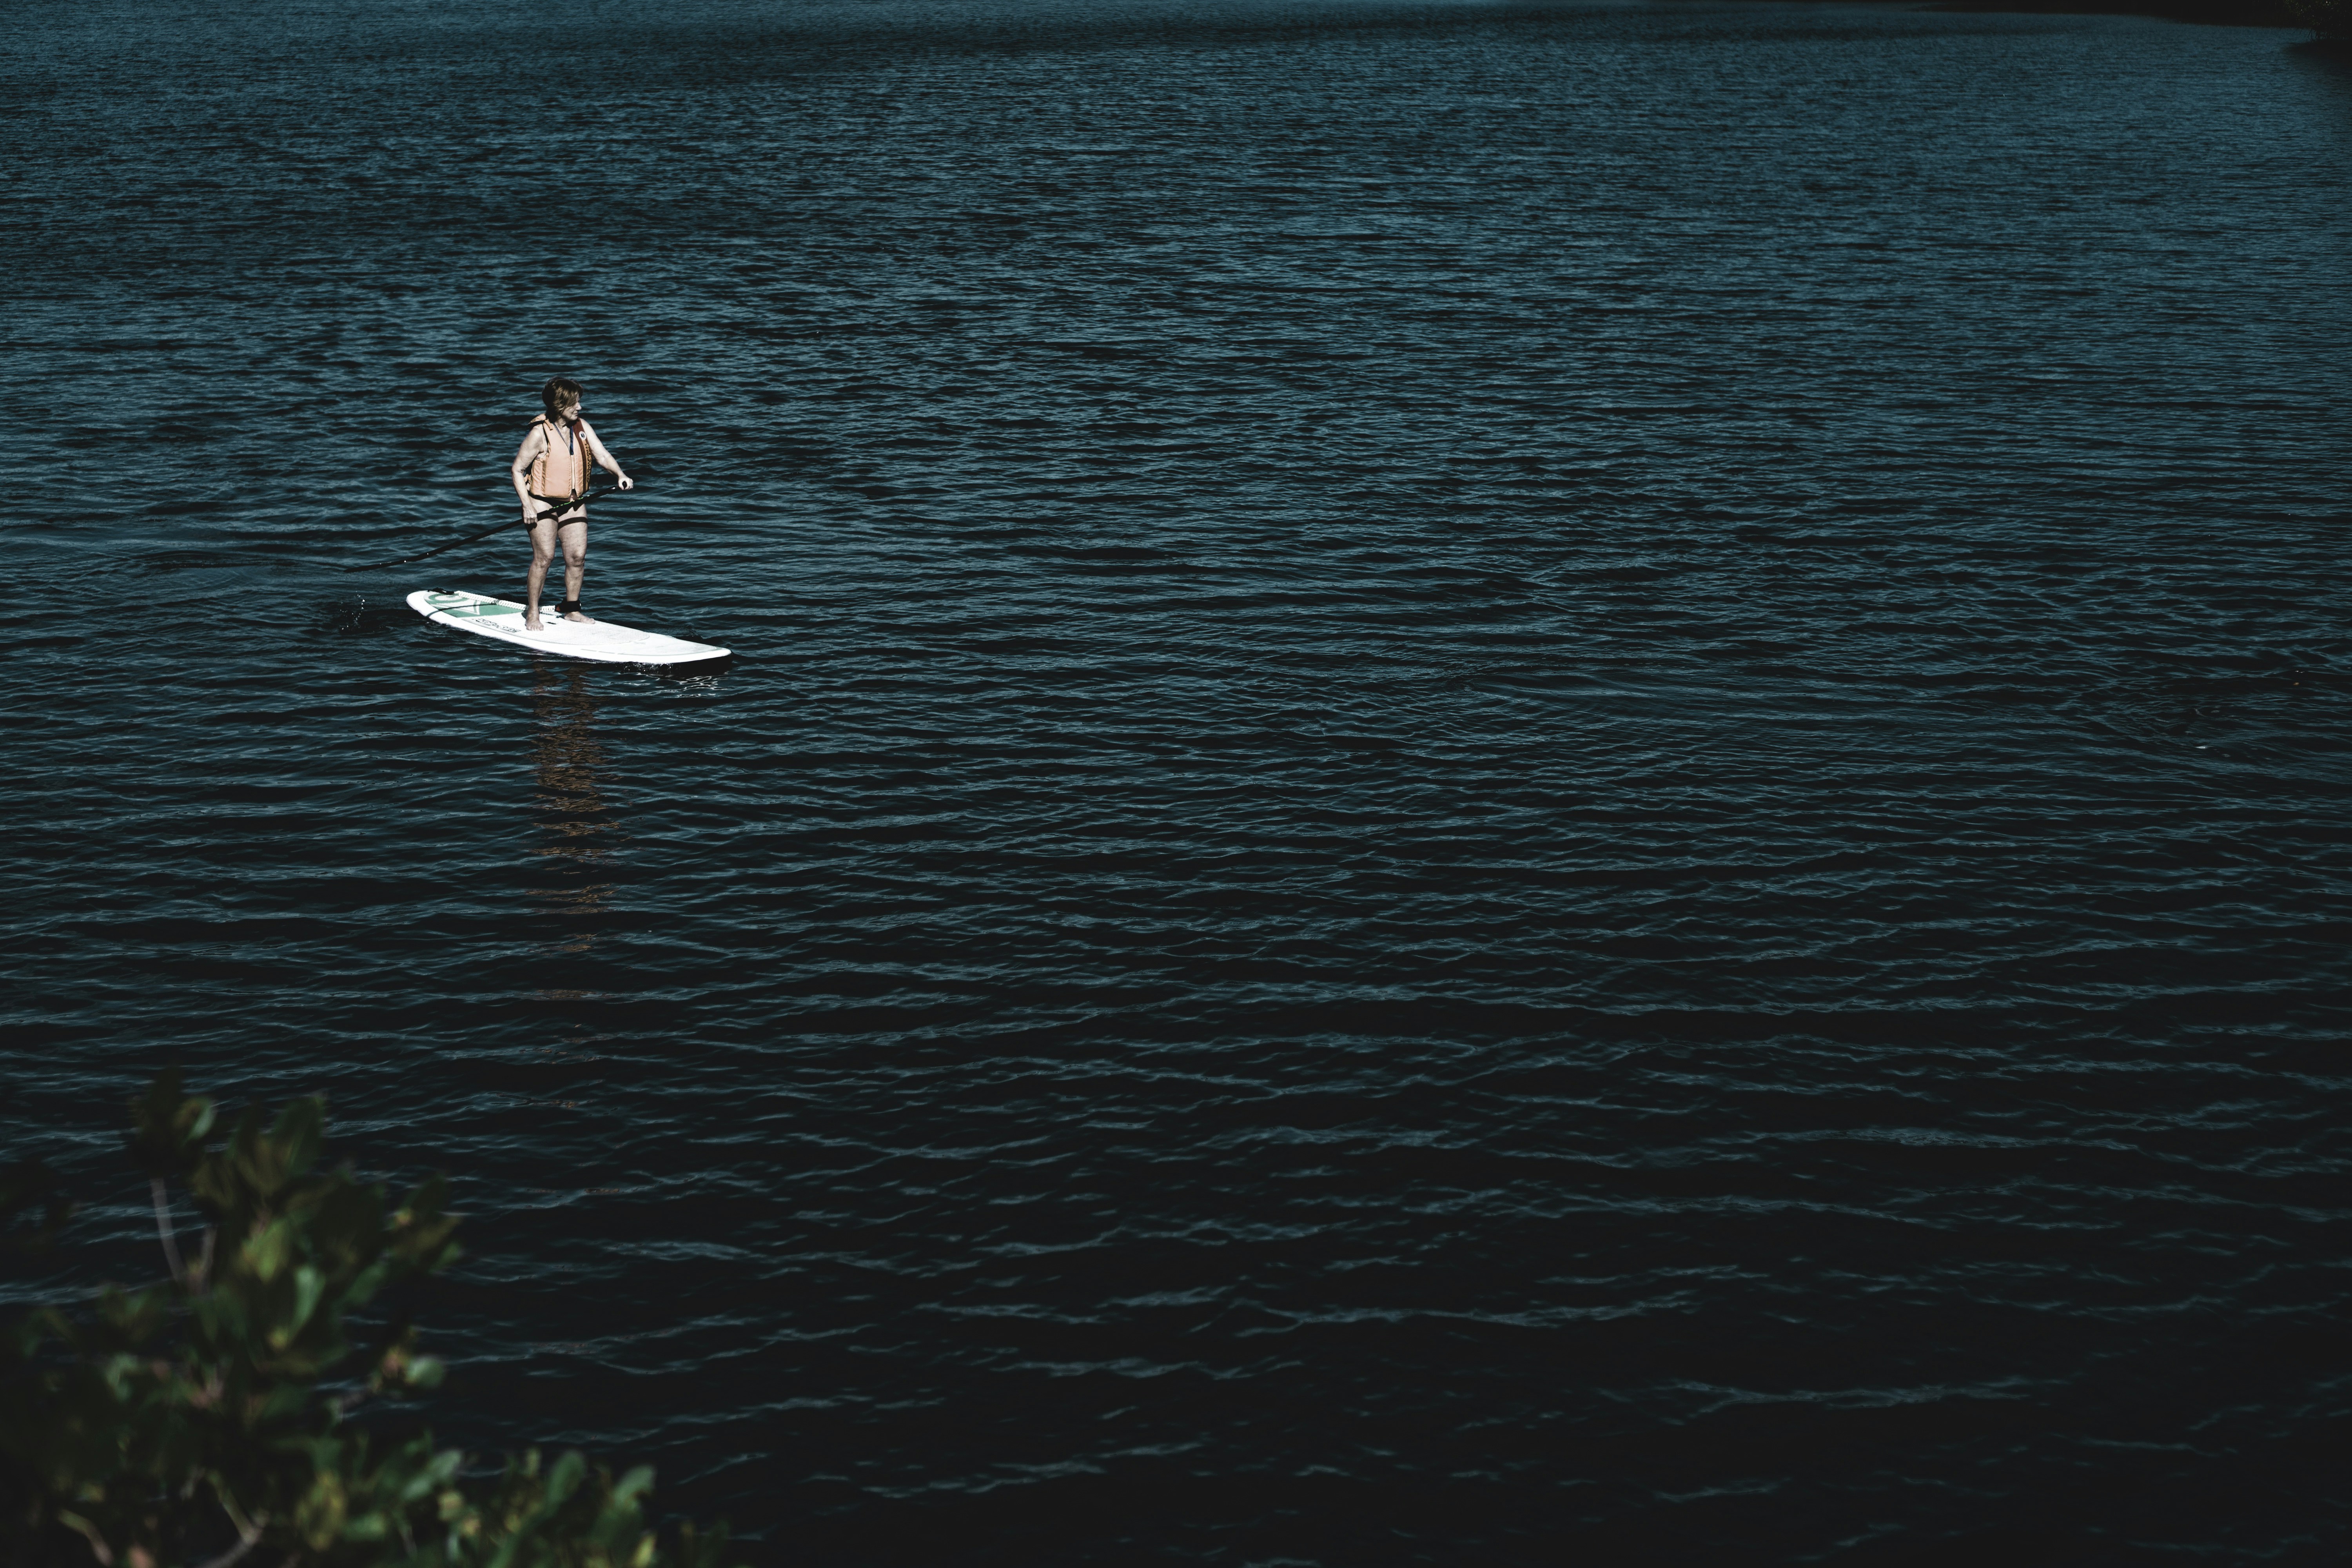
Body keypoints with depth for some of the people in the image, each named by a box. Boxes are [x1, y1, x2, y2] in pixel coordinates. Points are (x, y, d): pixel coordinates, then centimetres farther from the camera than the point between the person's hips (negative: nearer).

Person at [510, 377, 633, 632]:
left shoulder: (582, 427, 2)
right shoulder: (540, 433, -15)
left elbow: (601, 454, -4)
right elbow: (517, 470, -10)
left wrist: (620, 475, -24)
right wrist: (527, 506, -17)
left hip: (574, 504, 6)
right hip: (543, 503, -5)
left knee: (578, 556, 3)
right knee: (544, 556, -10)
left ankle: (571, 609, 20)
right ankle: (532, 614, 0)